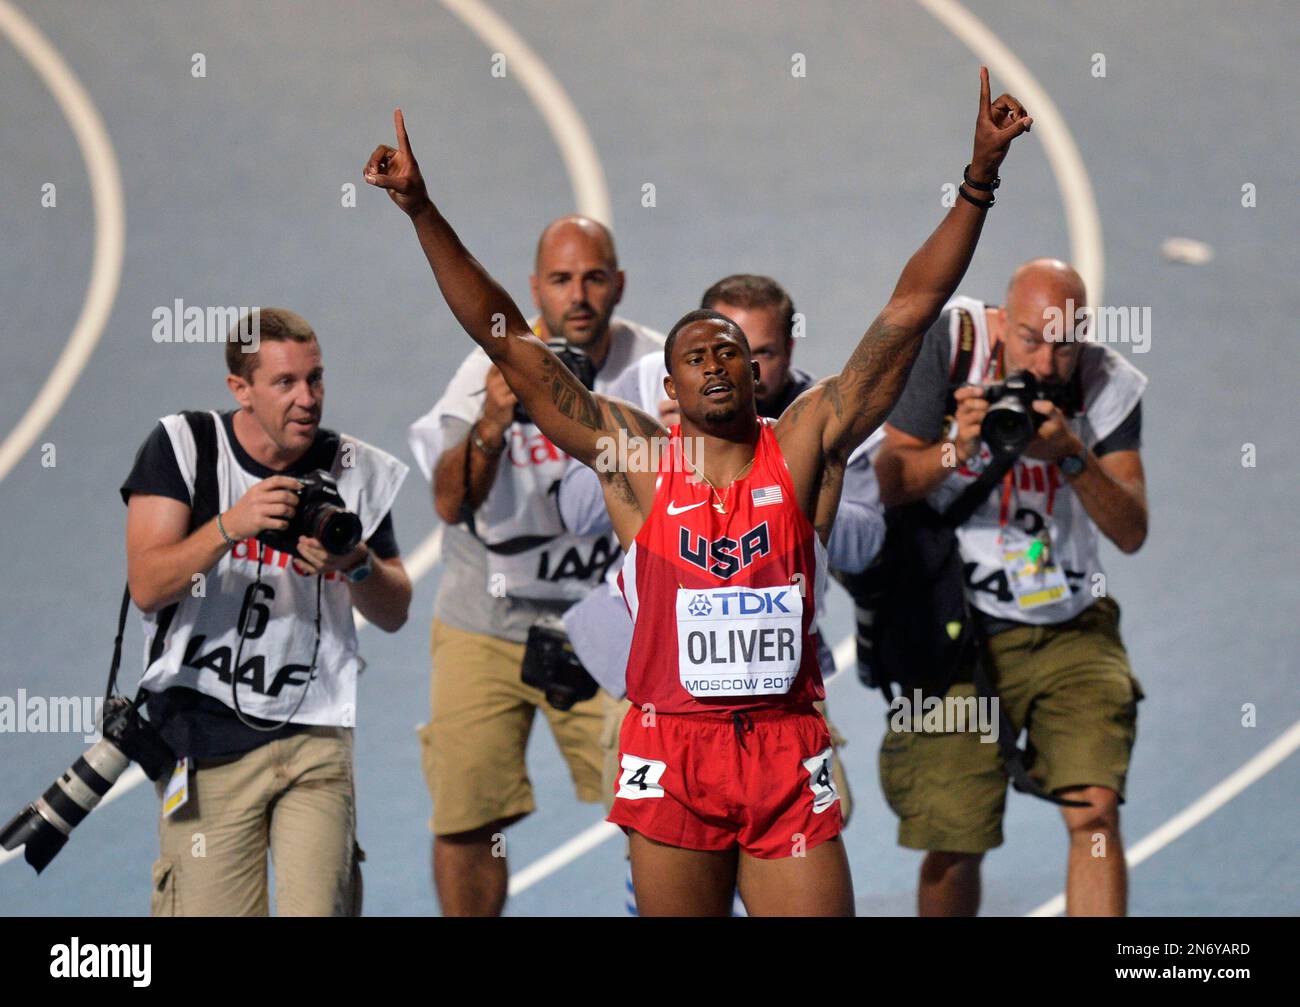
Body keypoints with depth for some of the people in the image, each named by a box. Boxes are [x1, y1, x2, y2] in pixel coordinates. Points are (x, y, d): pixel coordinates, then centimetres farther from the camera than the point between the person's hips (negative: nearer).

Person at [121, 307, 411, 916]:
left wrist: (357, 564, -8)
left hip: (314, 737, 2)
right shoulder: (183, 449, 0)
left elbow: (394, 613, 12)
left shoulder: (354, 472, 6)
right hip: (205, 738, -2)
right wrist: (231, 525, -22)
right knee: (213, 913, -4)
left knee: (318, 912, -8)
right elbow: (146, 587, -9)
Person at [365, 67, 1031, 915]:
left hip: (790, 756, 0)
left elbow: (911, 311, 1)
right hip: (671, 755, 0)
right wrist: (422, 212, -1)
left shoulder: (804, 448, 5)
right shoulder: (634, 458, 5)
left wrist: (980, 179, -5)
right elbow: (505, 337, 4)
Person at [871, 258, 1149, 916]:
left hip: (1072, 628, 1)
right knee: (954, 844, -1)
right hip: (964, 633, -1)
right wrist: (955, 453, -26)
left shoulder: (1107, 386, -5)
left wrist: (1072, 456, -24)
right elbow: (886, 480, -6)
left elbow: (1131, 532, -8)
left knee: (1095, 810, -17)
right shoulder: (956, 343, -9)